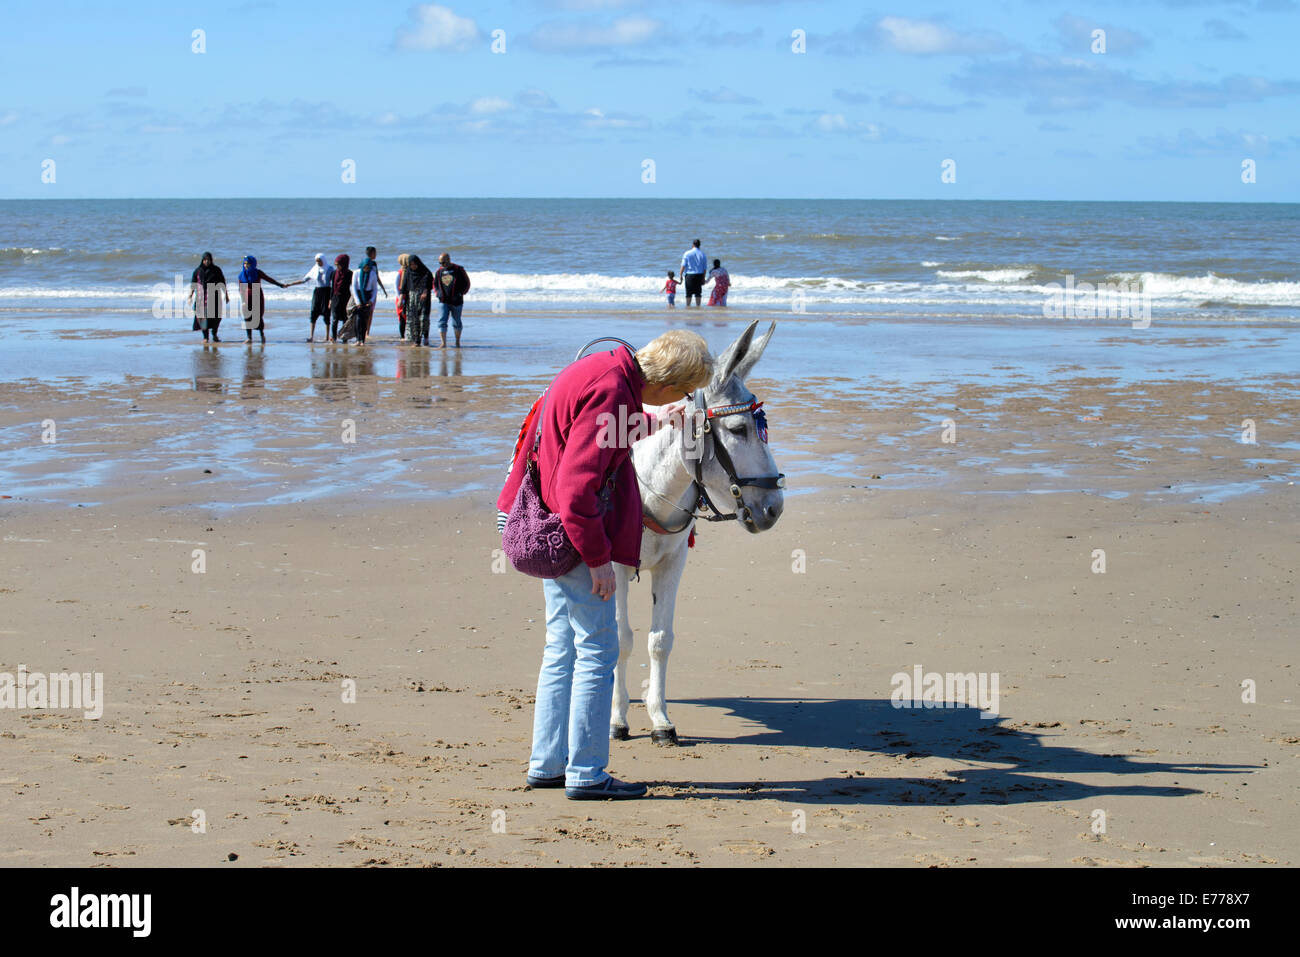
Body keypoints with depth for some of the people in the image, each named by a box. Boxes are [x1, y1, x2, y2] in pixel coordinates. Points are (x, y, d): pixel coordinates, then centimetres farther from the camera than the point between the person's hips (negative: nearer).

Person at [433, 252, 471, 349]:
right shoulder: (439, 271, 4)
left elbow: (467, 283, 0)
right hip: (444, 302, 2)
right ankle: (443, 343, -12)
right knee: (442, 322, -10)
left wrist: (460, 294, -10)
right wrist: (438, 293, 3)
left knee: (456, 323, 8)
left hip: (456, 302, -2)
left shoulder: (458, 270, -6)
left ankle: (457, 342, 24)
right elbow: (435, 284, 20)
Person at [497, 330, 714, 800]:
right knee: (596, 651, -3)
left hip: (555, 530, 10)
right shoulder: (609, 392, -23)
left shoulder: (605, 371, 7)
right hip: (576, 532, -10)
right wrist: (597, 558, -21)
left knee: (564, 647, 16)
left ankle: (547, 765, 22)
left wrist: (653, 424, 35)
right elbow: (575, 487, -27)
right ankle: (586, 774, 2)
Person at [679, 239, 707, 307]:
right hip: (699, 275, 2)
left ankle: (688, 306, 3)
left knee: (689, 293, 3)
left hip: (689, 275, -2)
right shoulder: (702, 254, 3)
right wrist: (703, 278, 10)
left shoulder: (687, 253, -3)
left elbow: (683, 265, -8)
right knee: (698, 293, 7)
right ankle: (698, 306, 6)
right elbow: (705, 267, 4)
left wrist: (681, 275, -2)